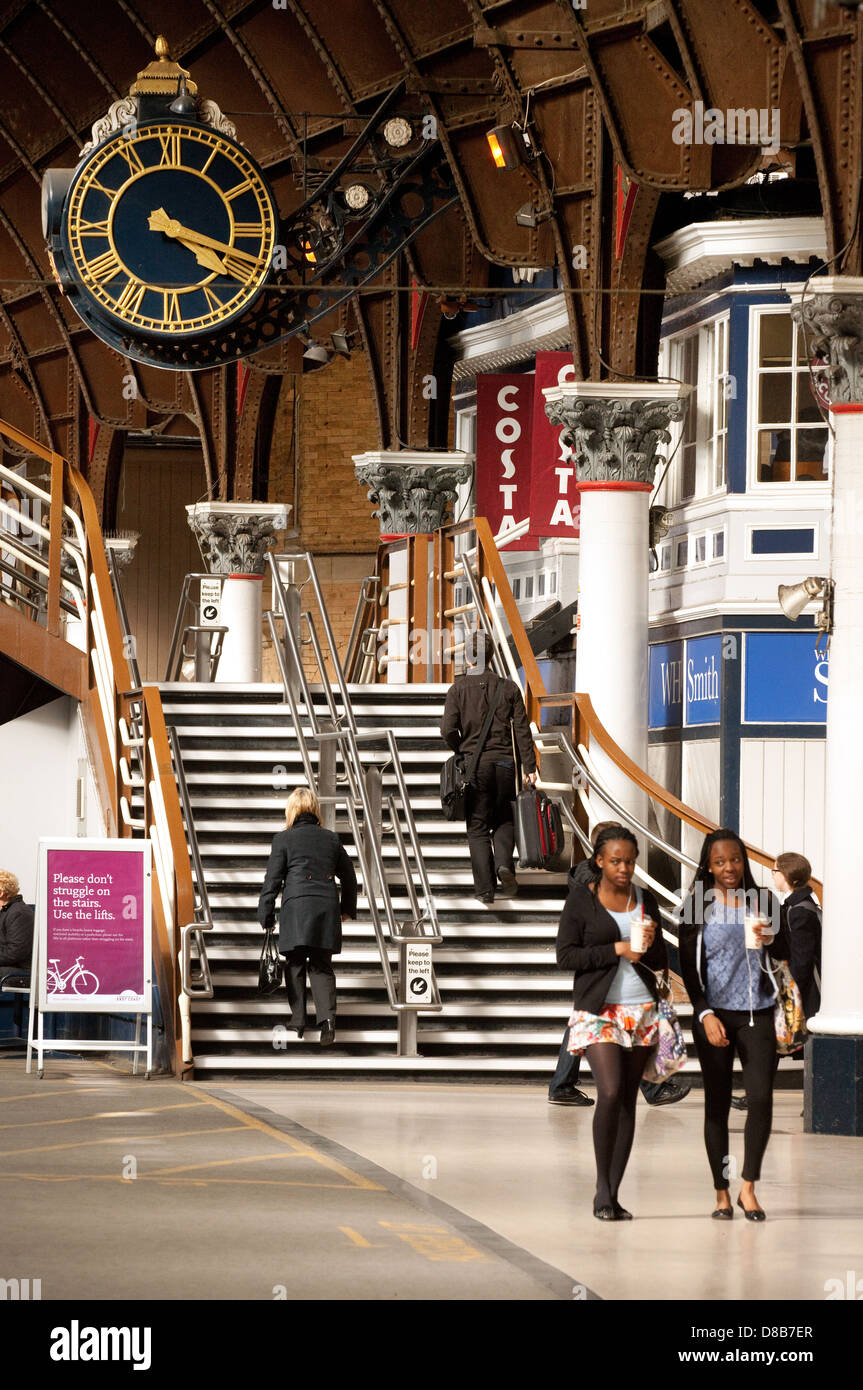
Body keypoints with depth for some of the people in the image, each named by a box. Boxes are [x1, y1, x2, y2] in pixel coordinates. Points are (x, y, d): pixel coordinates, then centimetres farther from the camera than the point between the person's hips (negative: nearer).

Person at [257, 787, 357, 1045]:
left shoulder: (284, 839, 1)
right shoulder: (331, 839, 11)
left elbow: (272, 879, -1)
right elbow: (349, 877, 18)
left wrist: (266, 917, 4)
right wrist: (347, 908, 31)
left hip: (296, 909, -3)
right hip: (327, 910, 3)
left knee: (295, 966, 7)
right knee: (322, 966, 7)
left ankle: (298, 1021, 5)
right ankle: (327, 1016, -14)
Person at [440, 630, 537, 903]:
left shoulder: (458, 689, -3)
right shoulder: (508, 688, 2)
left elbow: (448, 730, -9)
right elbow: (522, 730, -1)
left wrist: (462, 750, 11)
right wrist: (529, 767, 1)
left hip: (474, 765, -1)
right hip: (504, 762, 1)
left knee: (478, 827, 5)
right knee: (504, 821, 15)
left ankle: (485, 888, 0)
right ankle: (504, 864, -11)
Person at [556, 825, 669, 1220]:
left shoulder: (645, 901, 12)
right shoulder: (581, 900, 0)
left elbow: (661, 962, 16)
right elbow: (566, 956, -6)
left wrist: (649, 947, -6)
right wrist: (616, 950, -12)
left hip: (641, 1010, 4)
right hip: (598, 1010, -4)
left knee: (628, 1100, 2)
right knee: (609, 1093, -18)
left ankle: (612, 1195, 6)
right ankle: (602, 1188, -5)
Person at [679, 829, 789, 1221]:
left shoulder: (761, 901, 7)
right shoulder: (697, 906, 0)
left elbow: (784, 953, 10)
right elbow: (688, 967, 0)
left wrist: (769, 937, -13)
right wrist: (705, 1014, -9)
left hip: (756, 1012, 1)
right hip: (714, 1012, -1)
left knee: (761, 1097, -9)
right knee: (717, 1103, 2)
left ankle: (748, 1186, 1)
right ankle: (721, 1194, 8)